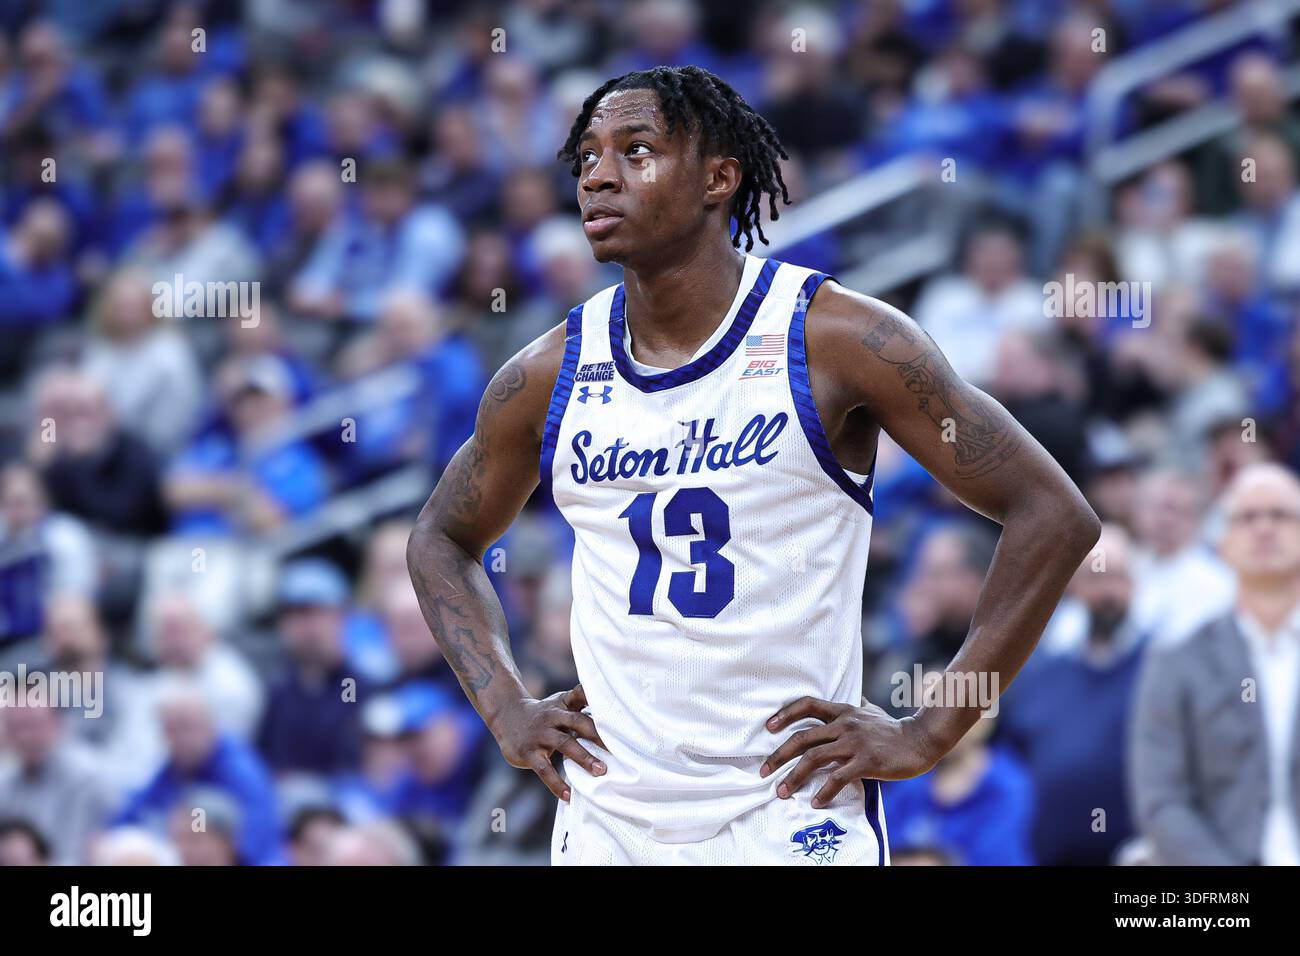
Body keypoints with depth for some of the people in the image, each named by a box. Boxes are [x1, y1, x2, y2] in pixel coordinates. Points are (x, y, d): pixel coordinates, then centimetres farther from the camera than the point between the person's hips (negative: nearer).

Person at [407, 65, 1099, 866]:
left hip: (789, 820, -4)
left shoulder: (837, 340, -8)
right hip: (607, 821, 4)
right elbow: (443, 540, 23)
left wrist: (930, 734, -10)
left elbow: (1055, 516, -8)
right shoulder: (549, 378, 4)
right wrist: (506, 707, 7)